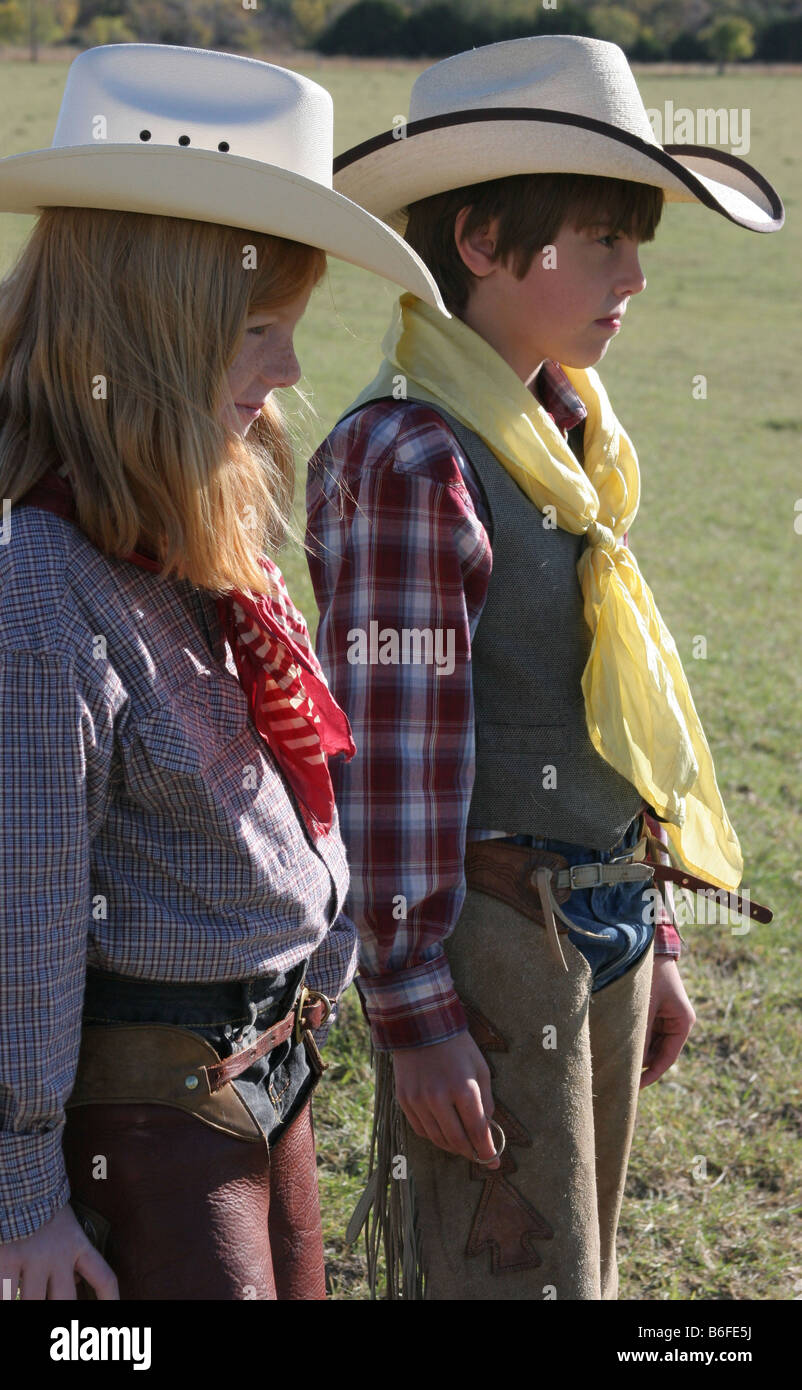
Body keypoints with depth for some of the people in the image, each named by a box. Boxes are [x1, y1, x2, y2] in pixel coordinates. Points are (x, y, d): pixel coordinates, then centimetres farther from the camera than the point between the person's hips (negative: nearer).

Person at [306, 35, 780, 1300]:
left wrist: (649, 939, 18)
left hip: (604, 932, 9)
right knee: (511, 1272, 0)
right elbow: (392, 758, -18)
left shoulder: (564, 437, 11)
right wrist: (416, 1015, -18)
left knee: (574, 1270, 18)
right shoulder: (409, 458, -17)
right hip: (494, 944, -9)